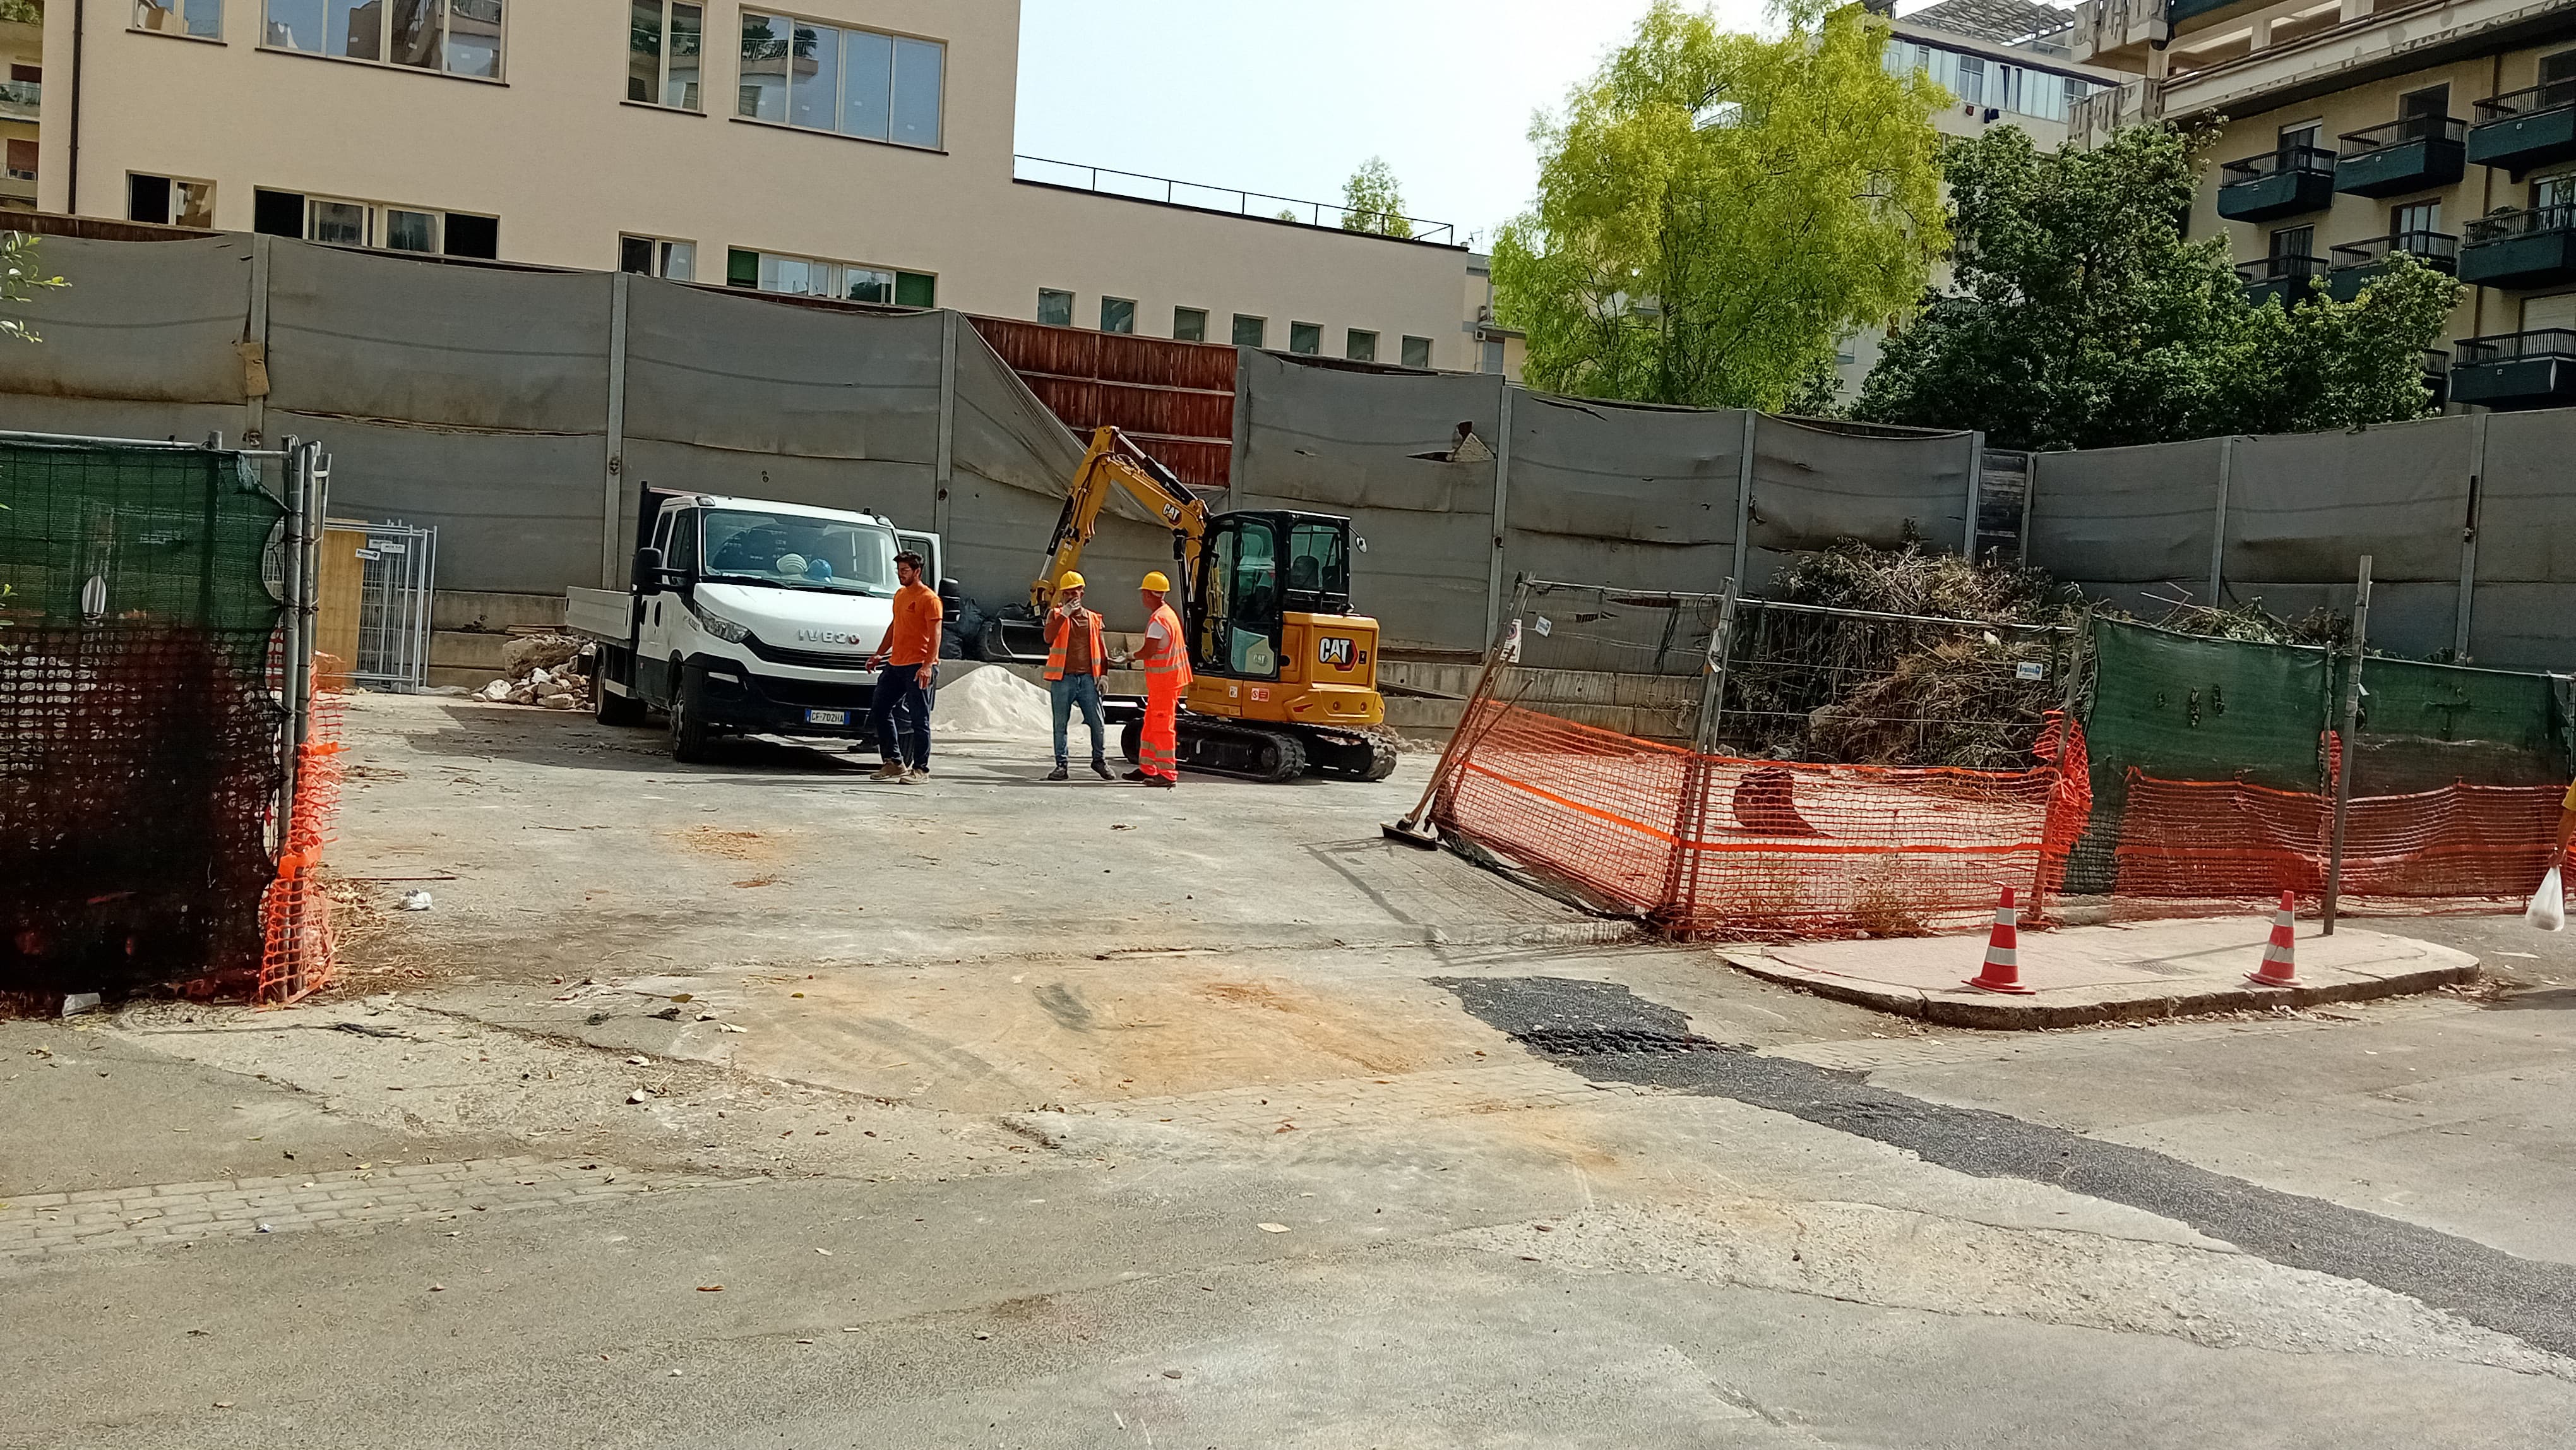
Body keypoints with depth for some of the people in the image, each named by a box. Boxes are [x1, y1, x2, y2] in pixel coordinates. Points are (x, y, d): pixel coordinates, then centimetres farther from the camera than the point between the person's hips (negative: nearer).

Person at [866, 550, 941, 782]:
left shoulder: (928, 598, -8)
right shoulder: (900, 595, 18)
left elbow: (935, 634, -15)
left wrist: (928, 665, -25)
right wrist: (879, 654, 24)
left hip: (918, 666, -9)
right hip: (895, 665, 9)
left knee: (919, 719, -4)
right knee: (881, 709, 8)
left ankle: (920, 768, 1)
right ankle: (894, 762, 16)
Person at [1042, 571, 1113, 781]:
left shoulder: (1093, 619, 12)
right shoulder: (1055, 615, 5)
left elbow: (1101, 649, 15)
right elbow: (1049, 637, -15)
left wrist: (1103, 675, 6)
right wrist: (1064, 614, -20)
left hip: (1088, 679, 1)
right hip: (1063, 679, -1)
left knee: (1097, 724, 1)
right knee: (1061, 724, 4)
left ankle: (1099, 760, 18)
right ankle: (1062, 765, 12)